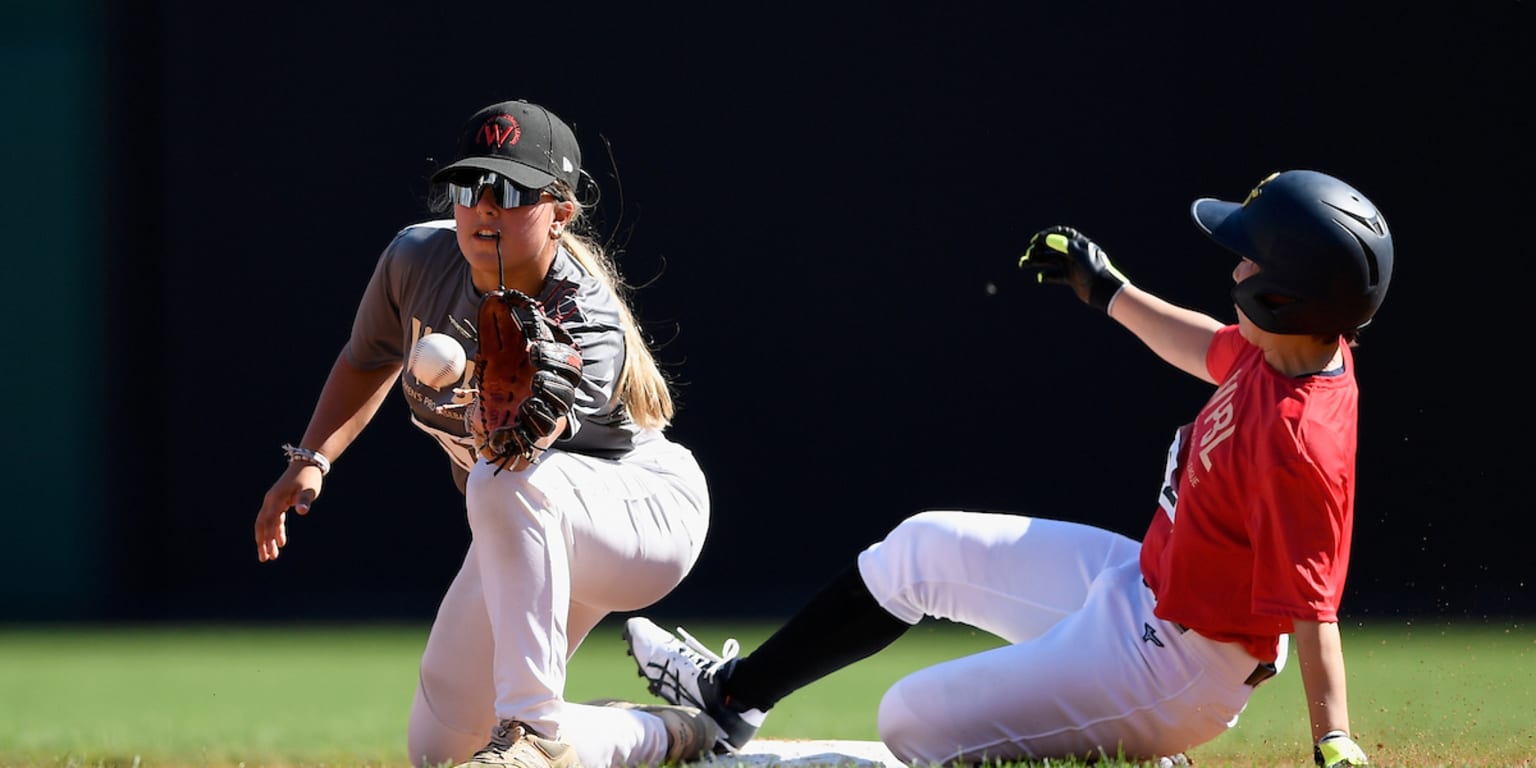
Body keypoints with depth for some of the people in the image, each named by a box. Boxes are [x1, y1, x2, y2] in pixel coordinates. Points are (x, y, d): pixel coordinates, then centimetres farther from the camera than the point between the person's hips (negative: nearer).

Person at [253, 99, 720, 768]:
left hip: (646, 506, -7)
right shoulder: (417, 259, -12)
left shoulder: (590, 325, -30)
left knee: (502, 480, -40)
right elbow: (369, 361, 10)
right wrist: (310, 461, -2)